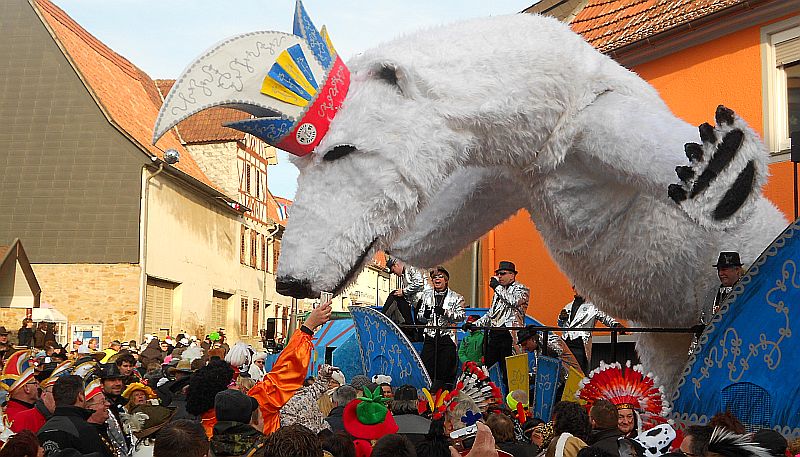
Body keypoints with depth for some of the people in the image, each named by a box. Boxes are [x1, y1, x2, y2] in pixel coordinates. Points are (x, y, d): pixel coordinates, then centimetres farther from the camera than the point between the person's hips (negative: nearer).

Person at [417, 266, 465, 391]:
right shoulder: (426, 295, 16)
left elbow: (461, 317, -6)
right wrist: (425, 314, -6)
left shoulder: (456, 297, 5)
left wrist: (445, 312, -20)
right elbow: (420, 318, 18)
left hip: (447, 338, -2)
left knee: (446, 373, -2)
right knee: (427, 369, -5)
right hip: (430, 337, 2)